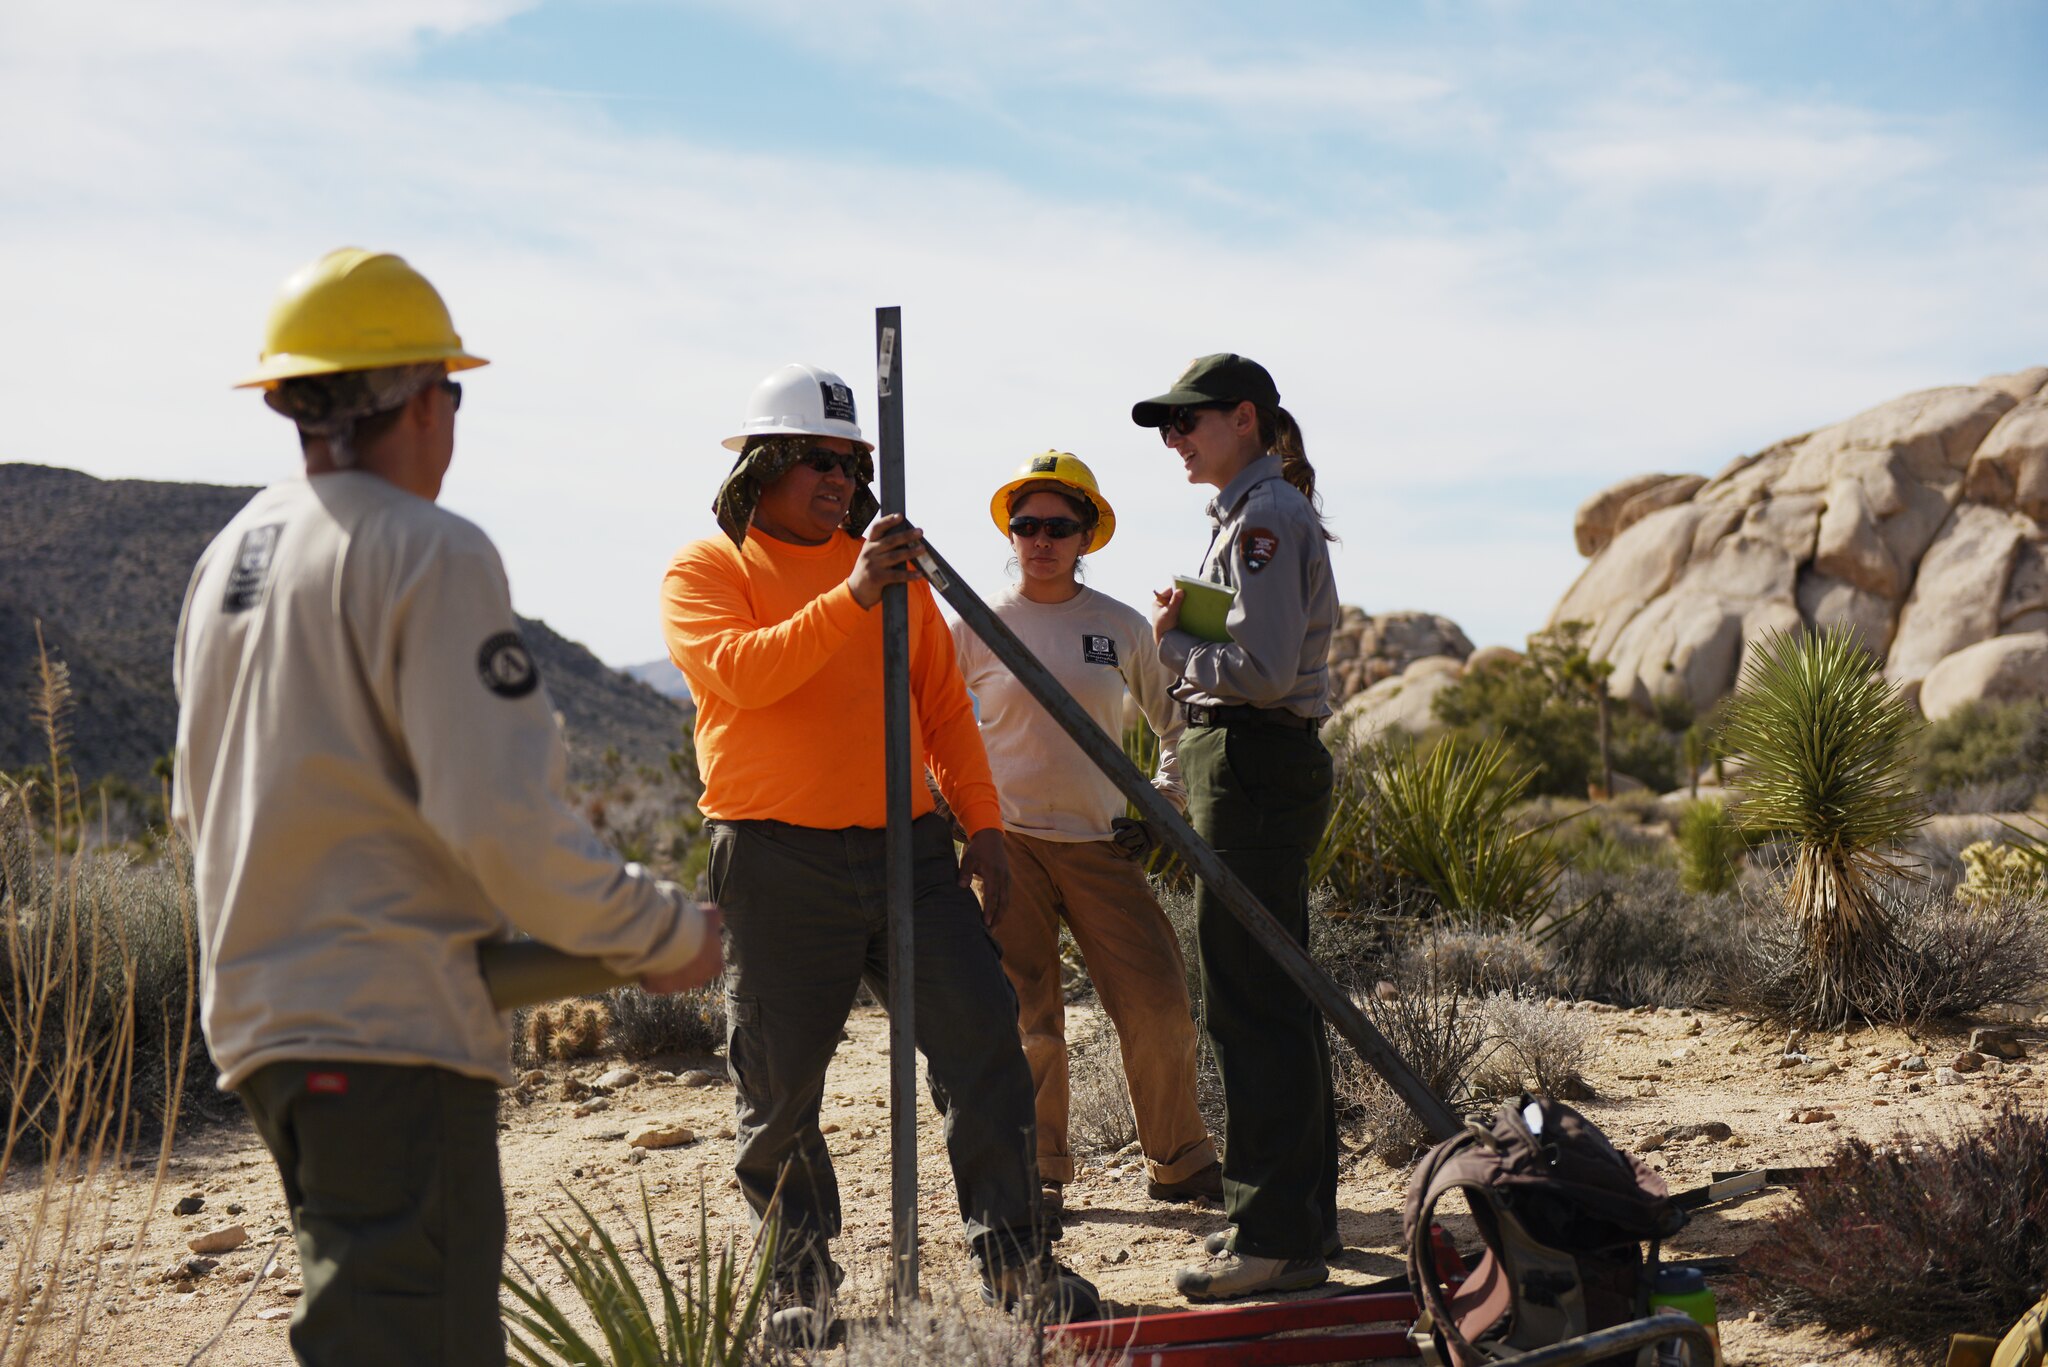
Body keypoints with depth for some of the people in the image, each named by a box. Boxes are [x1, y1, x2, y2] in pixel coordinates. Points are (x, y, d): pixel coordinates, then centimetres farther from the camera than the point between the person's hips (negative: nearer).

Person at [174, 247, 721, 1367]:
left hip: (258, 1016, 9)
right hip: (390, 1029, -9)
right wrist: (667, 937, -7)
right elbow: (507, 823, -19)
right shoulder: (429, 552, -12)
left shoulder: (224, 561, 15)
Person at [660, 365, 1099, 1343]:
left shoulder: (893, 570, 17)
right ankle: (800, 1279, 17)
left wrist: (983, 824, 10)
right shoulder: (704, 571, 2)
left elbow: (945, 707, 17)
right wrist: (850, 598, -24)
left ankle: (1012, 1254, 4)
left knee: (981, 1035, -4)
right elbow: (741, 673, -18)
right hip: (779, 866, -4)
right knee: (778, 1087, 3)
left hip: (910, 849, 4)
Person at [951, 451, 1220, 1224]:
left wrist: (1162, 807, 8)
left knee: (1159, 1001, -3)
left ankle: (1181, 1164, 14)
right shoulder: (976, 629, 1)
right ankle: (1039, 1174, 13)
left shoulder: (1123, 628, 6)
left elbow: (1179, 721, 18)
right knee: (1026, 1016, -2)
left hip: (1101, 843, 2)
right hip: (1007, 841, -2)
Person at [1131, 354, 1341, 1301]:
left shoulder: (1264, 518, -13)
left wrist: (1171, 642, -8)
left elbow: (1260, 670, -22)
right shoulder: (1262, 512, 19)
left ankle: (1274, 1237, -4)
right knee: (1276, 1000, 14)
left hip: (1253, 767, -11)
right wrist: (1184, 636, 9)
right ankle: (1298, 1221, 22)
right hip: (1271, 769, 11)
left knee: (1250, 1006, -8)